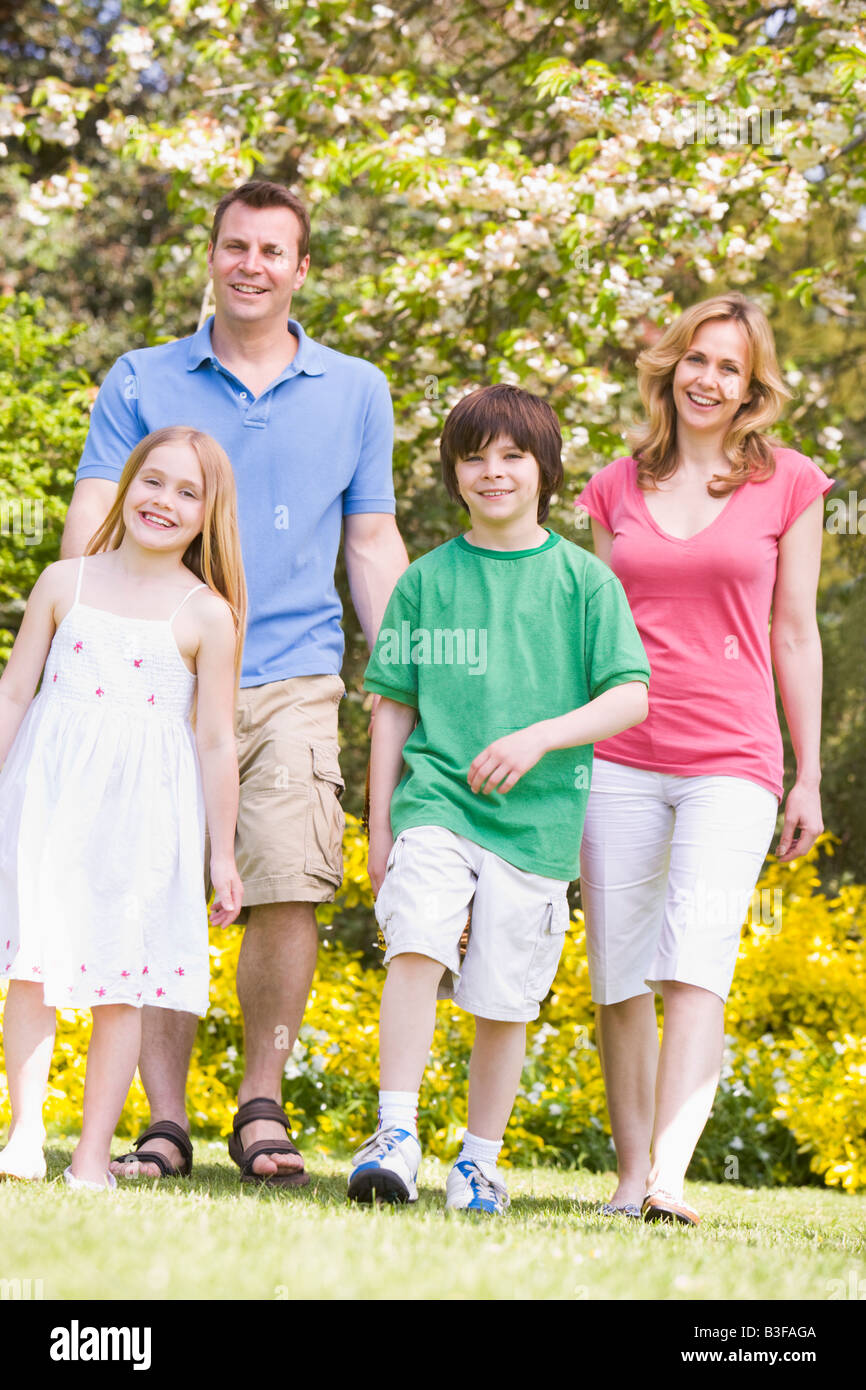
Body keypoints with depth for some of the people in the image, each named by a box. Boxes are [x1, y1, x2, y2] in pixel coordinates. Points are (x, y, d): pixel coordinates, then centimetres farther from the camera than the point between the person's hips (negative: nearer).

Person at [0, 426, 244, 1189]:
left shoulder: (206, 616, -1)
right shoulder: (65, 583, 5)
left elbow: (217, 741, 1)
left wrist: (223, 854, 2)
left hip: (141, 809, -1)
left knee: (119, 981, 1)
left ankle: (94, 1154, 7)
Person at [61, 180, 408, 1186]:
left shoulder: (356, 392, 14)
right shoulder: (139, 383, 10)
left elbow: (372, 545, 16)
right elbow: (91, 525, 4)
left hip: (292, 677, 0)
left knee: (289, 892, -12)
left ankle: (262, 1104, 4)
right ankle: (165, 1122, 5)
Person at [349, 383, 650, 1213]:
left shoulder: (583, 580, 4)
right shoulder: (426, 581, 9)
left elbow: (630, 698, -1)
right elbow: (394, 707, 13)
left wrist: (540, 737, -15)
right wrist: (379, 826, 10)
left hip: (536, 819, 0)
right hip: (435, 802, 0)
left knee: (503, 1002, 3)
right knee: (417, 948, -21)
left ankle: (478, 1163, 18)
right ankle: (396, 1137, -18)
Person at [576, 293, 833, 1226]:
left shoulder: (787, 484, 5)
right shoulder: (617, 488, 10)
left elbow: (794, 633, 7)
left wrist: (809, 778, 5)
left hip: (733, 761, -2)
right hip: (620, 756, 3)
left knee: (695, 962, -19)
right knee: (619, 975, 2)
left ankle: (670, 1176, -26)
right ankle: (630, 1177, 12)